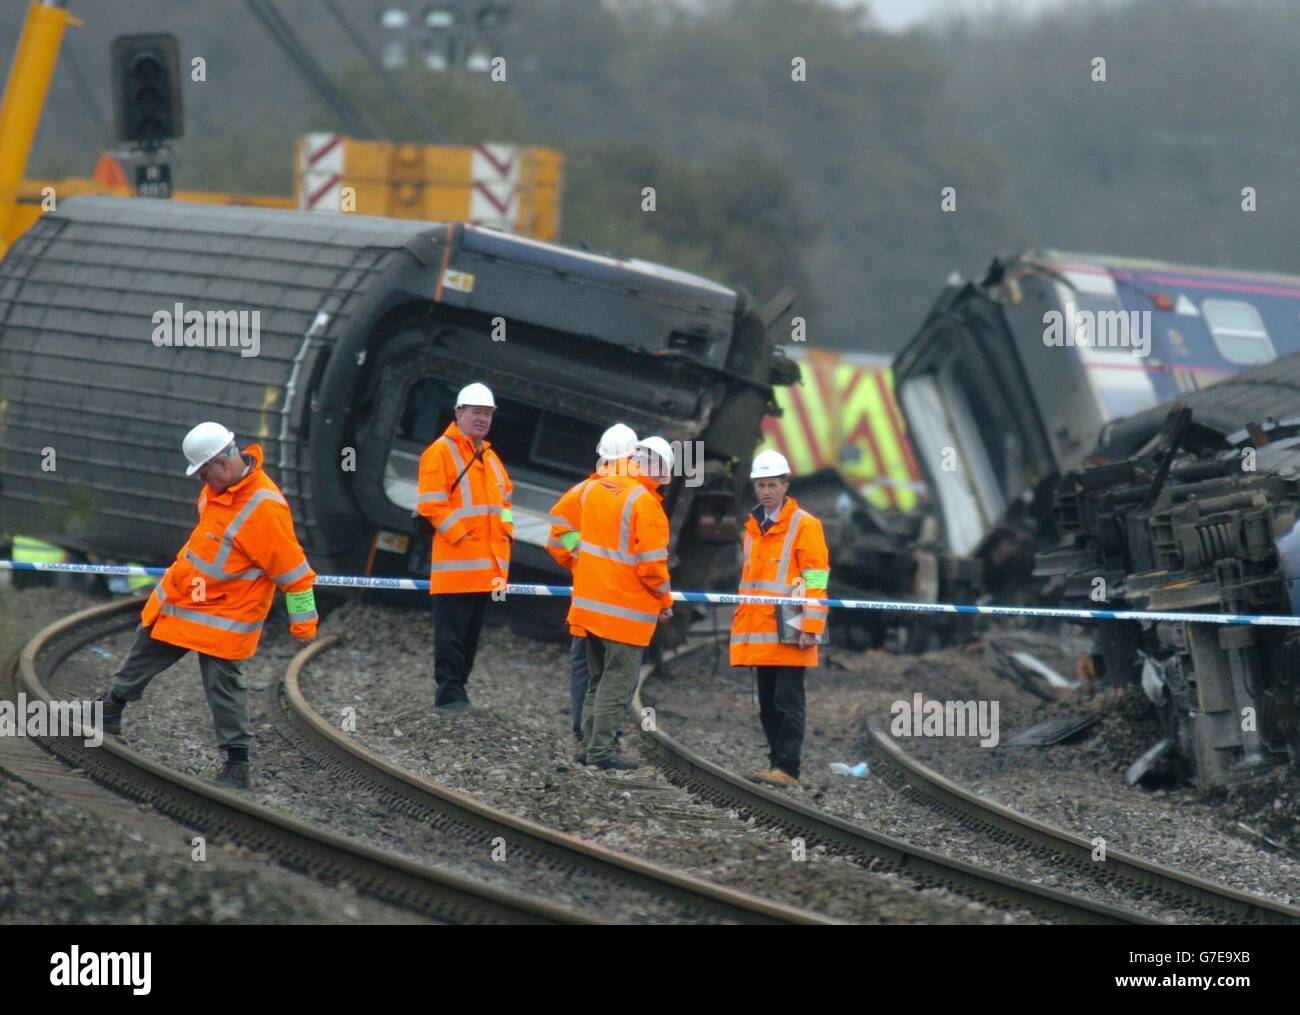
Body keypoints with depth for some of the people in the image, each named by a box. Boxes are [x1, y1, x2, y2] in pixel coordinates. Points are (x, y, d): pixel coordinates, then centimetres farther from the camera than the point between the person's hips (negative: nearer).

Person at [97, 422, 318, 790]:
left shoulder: (265, 508, -28)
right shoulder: (219, 487, -2)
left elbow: (293, 569, -21)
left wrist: (303, 621, -15)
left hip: (223, 617, -9)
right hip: (181, 593, 9)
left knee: (223, 684, -6)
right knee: (144, 655, 22)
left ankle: (238, 766, 4)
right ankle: (112, 709, 46)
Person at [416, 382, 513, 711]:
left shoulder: (489, 457, 19)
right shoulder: (441, 452, -6)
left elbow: (504, 498, 27)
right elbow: (431, 505, -12)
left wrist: (504, 532, 10)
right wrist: (460, 535, -17)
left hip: (487, 567, 8)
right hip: (455, 564, -8)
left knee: (471, 634, 12)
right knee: (451, 632, -6)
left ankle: (458, 686, 20)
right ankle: (448, 692, -4)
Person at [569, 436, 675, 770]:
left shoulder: (595, 489, 7)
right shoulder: (645, 504, -16)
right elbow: (652, 564, -16)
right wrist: (665, 601, -1)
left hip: (589, 602, 7)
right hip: (626, 610, -7)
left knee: (598, 679, 17)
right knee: (618, 681, -2)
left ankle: (589, 745, 19)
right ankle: (601, 750, -4)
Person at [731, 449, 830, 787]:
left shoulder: (805, 525, -4)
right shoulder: (753, 527, 18)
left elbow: (816, 581, -8)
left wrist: (810, 628, -14)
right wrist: (740, 623, 22)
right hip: (759, 634, 7)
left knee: (787, 702, -8)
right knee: (767, 704, 9)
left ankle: (786, 769, -8)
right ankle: (777, 761, 14)